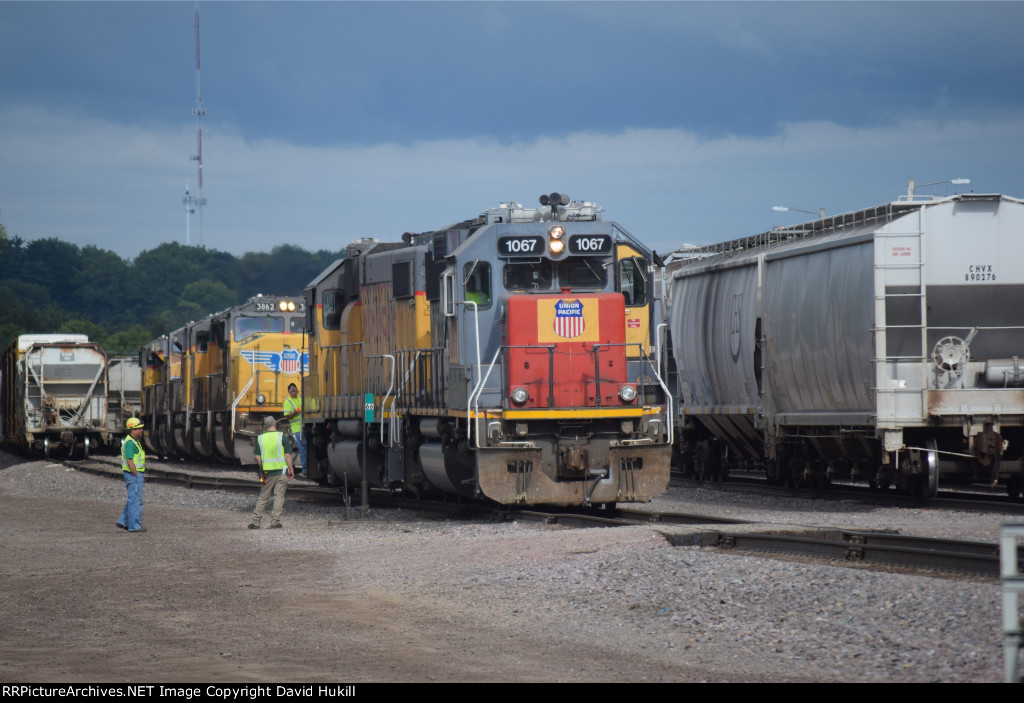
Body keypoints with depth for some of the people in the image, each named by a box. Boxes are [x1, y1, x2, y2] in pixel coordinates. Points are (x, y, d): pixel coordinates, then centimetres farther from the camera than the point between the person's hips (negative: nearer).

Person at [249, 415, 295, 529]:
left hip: (267, 472, 2)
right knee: (279, 496, 2)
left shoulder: (260, 438, 3)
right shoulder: (282, 437, -5)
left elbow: (257, 457, 1)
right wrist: (291, 469, -1)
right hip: (281, 471, -2)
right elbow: (287, 455, -8)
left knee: (263, 497, 11)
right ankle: (275, 521, -2)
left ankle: (255, 522, 10)